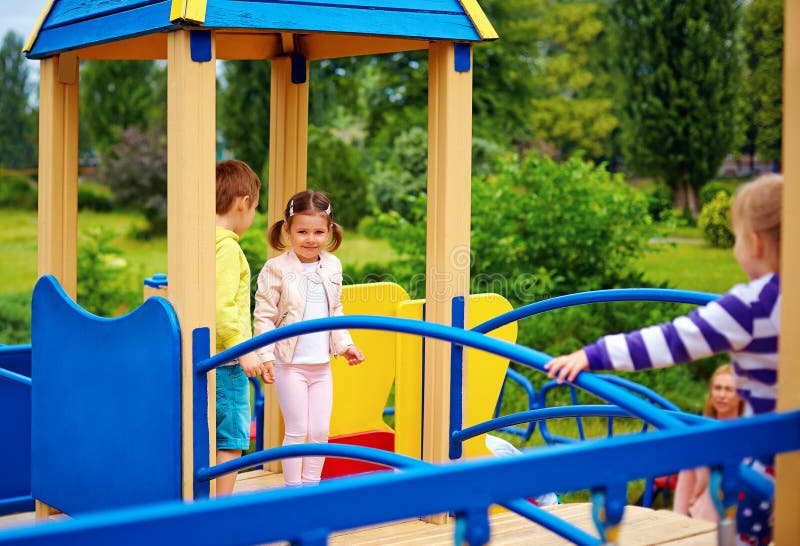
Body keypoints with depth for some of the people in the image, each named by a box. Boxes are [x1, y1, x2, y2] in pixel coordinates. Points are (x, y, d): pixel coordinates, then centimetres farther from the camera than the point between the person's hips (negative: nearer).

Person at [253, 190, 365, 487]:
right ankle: (293, 488, 14)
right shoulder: (277, 269, -10)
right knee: (297, 430, 1)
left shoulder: (333, 266, 6)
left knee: (320, 431, 9)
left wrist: (345, 344, 14)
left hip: (322, 364, 5)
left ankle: (311, 484, 22)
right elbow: (264, 317, -10)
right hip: (290, 363, -5)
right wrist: (265, 354, -17)